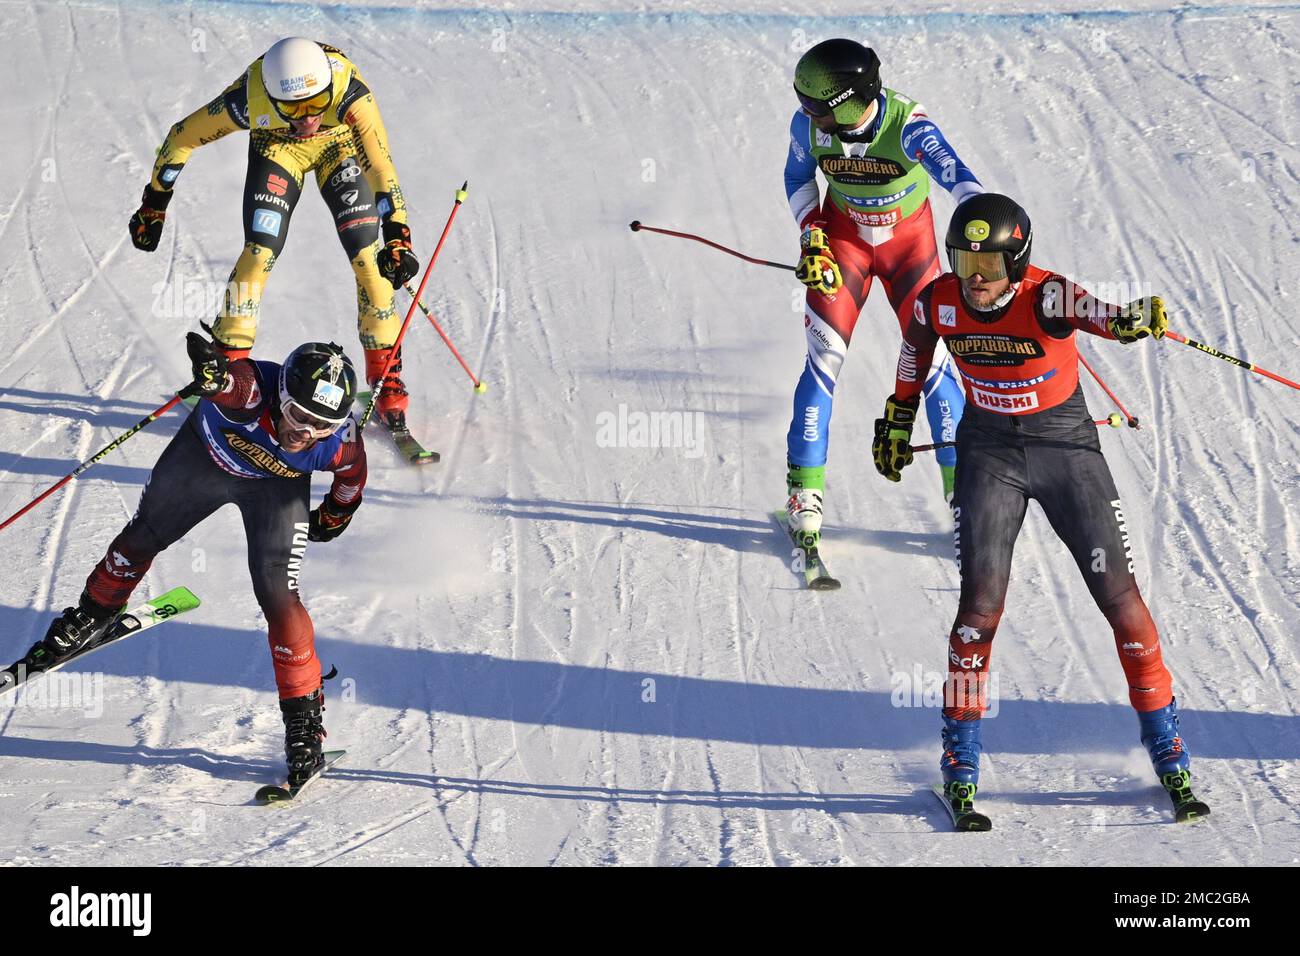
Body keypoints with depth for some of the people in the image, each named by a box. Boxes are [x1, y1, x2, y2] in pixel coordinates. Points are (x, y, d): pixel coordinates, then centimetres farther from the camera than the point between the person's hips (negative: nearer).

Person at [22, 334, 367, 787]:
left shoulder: (340, 443, -34)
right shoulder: (252, 391, -43)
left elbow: (352, 475, -10)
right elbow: (232, 381, -66)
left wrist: (336, 516, 9)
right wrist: (214, 372, -90)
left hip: (276, 486, 0)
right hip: (205, 454, 0)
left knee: (277, 595, -14)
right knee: (143, 537, 21)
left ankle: (304, 719, 0)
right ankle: (95, 614, 53)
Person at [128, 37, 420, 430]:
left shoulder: (347, 88, -41)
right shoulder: (250, 98, -36)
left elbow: (380, 163, -46)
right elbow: (182, 137, -21)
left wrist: (397, 237, -57)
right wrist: (153, 204, -11)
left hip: (340, 141, 0)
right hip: (278, 144, 0)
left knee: (367, 253, -12)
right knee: (259, 250, -14)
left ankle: (387, 376, -2)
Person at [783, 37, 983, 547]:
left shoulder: (908, 127, -32)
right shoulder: (810, 123, -22)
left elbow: (955, 174, -46)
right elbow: (798, 176, -1)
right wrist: (811, 238, -13)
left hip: (909, 237, -2)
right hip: (843, 237, 2)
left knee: (930, 357, -5)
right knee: (825, 357, -8)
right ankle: (804, 489, 0)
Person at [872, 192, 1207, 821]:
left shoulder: (1045, 297, -23)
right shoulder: (940, 301, -12)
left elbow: (1091, 311, -44)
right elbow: (916, 344, 11)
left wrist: (1129, 320, -66)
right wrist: (897, 417, 19)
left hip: (1065, 445, -1)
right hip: (989, 451, 1)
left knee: (1119, 593, -1)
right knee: (982, 600, -10)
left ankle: (1167, 747, 12)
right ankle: (961, 757, 3)